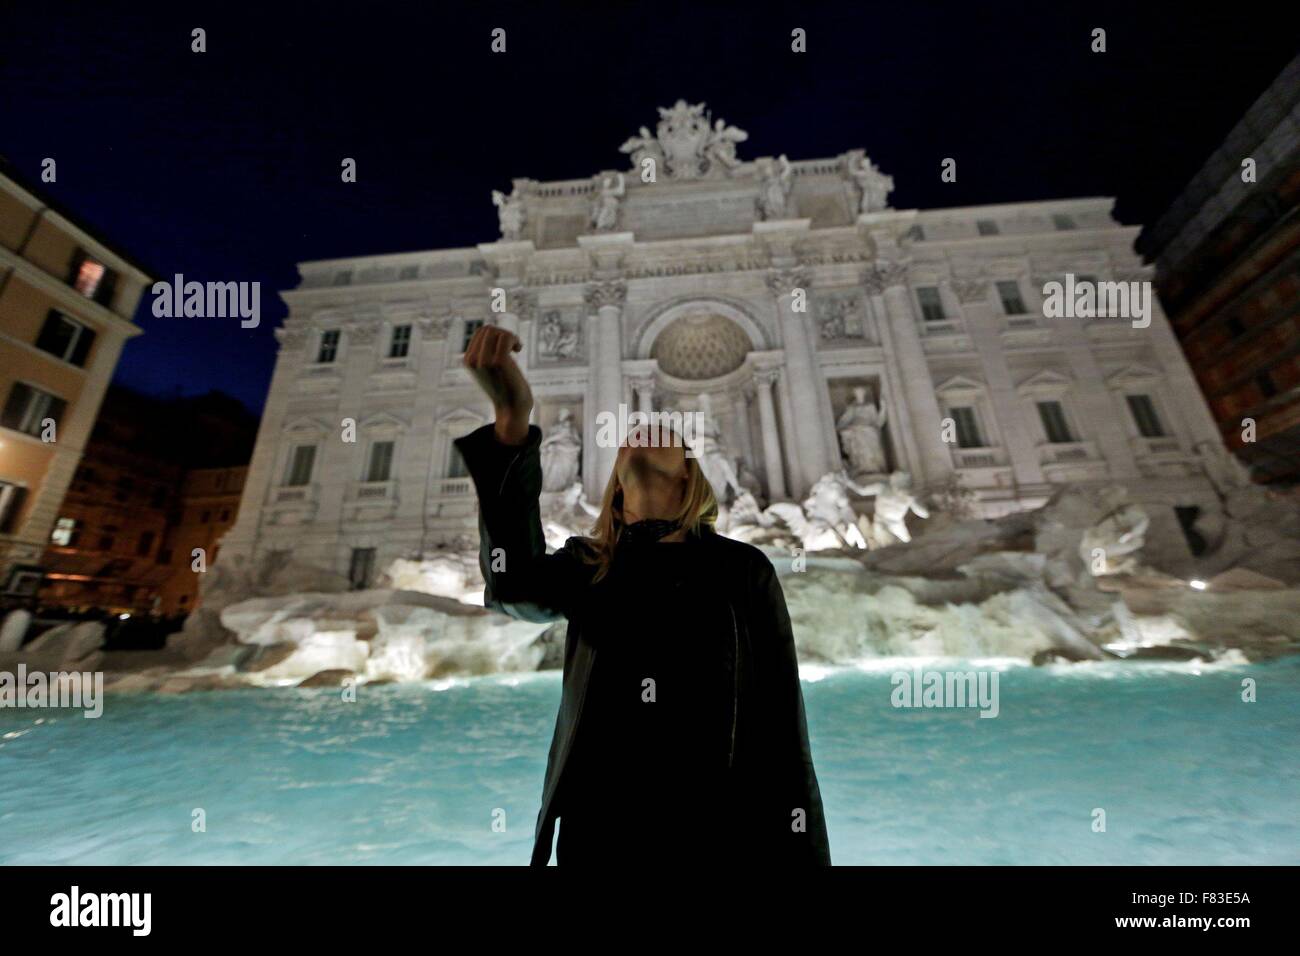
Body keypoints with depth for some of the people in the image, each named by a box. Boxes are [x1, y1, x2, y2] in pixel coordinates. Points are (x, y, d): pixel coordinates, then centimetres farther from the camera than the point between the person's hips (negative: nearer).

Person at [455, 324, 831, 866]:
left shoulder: (744, 568, -1)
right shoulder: (588, 564, 1)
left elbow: (782, 727, -2)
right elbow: (514, 586, -21)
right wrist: (512, 421, -30)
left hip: (721, 831, 0)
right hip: (598, 830, 1)